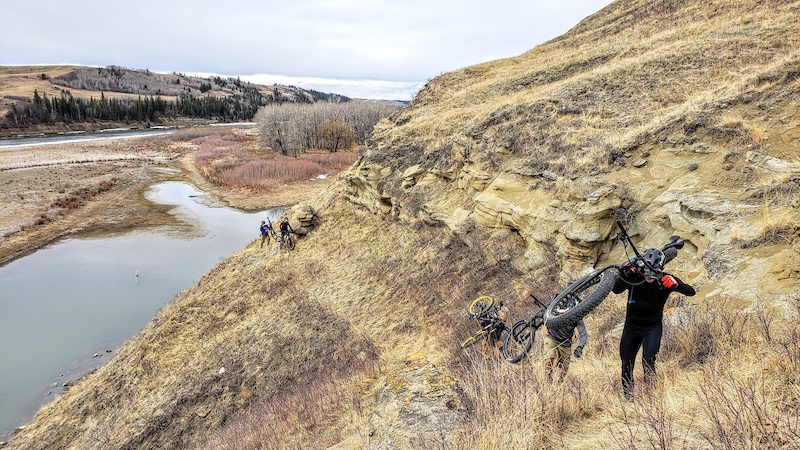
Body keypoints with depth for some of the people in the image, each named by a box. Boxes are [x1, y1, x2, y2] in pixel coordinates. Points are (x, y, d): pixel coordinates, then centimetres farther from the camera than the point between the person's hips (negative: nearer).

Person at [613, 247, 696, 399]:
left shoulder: (665, 279, -14)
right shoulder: (634, 278, -17)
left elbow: (691, 292, -19)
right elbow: (616, 290, -30)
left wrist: (676, 285, -39)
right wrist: (624, 275, -45)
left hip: (653, 328, -1)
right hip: (631, 327, 1)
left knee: (648, 360, -21)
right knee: (627, 364, 9)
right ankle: (628, 397, 29)